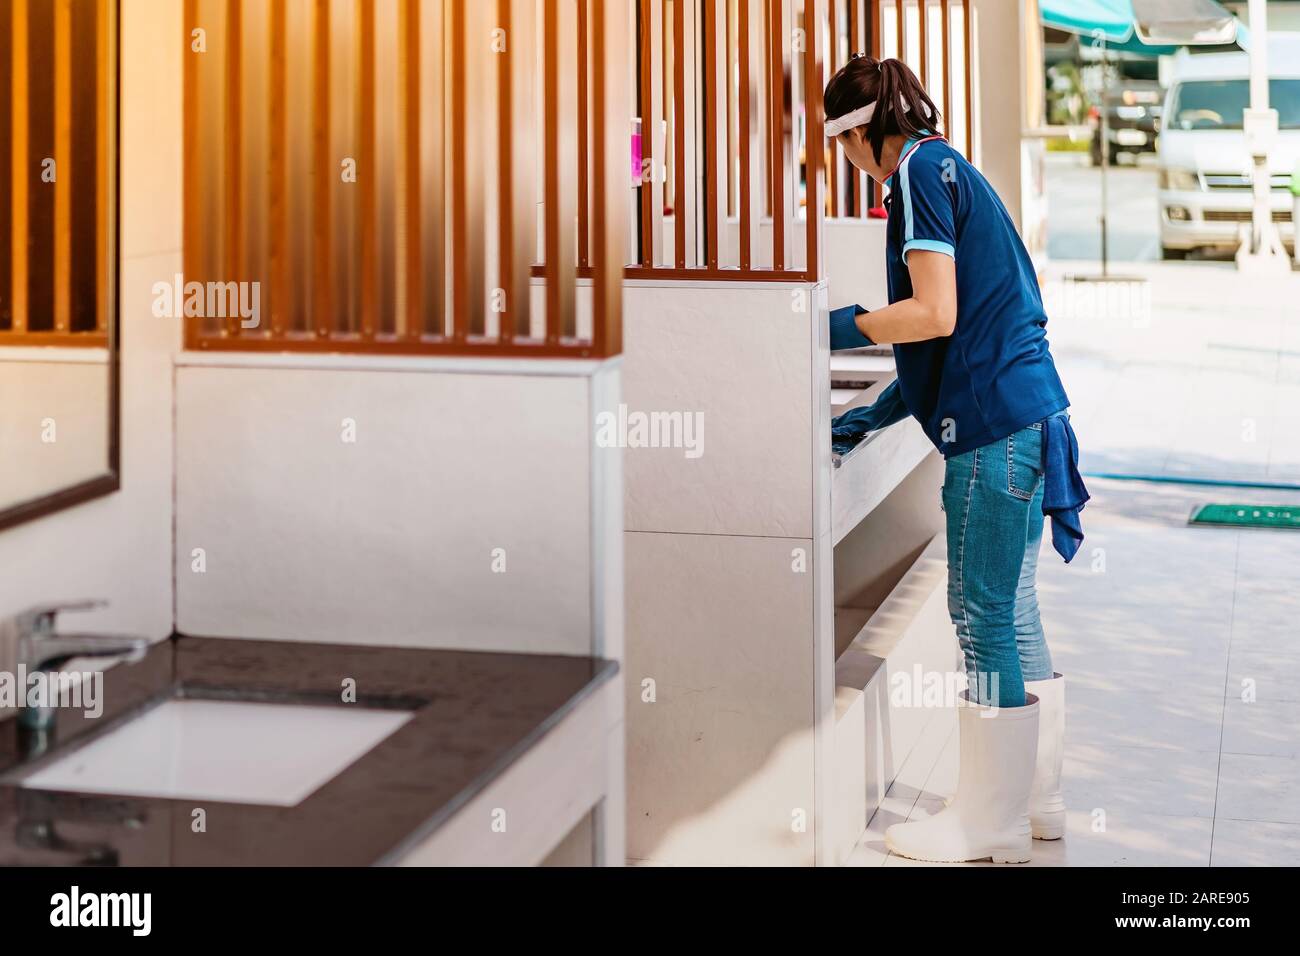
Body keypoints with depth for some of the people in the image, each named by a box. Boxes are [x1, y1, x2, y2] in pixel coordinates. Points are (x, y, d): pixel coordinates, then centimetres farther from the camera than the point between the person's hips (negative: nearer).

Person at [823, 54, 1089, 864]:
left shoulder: (922, 170, -9)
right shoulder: (948, 170, 20)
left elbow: (936, 315, -18)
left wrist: (837, 327, -7)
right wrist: (877, 413, 22)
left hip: (995, 423, -10)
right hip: (1022, 411, 10)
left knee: (984, 616, -3)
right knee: (1011, 613, 15)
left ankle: (990, 827, 6)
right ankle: (1035, 800, 25)